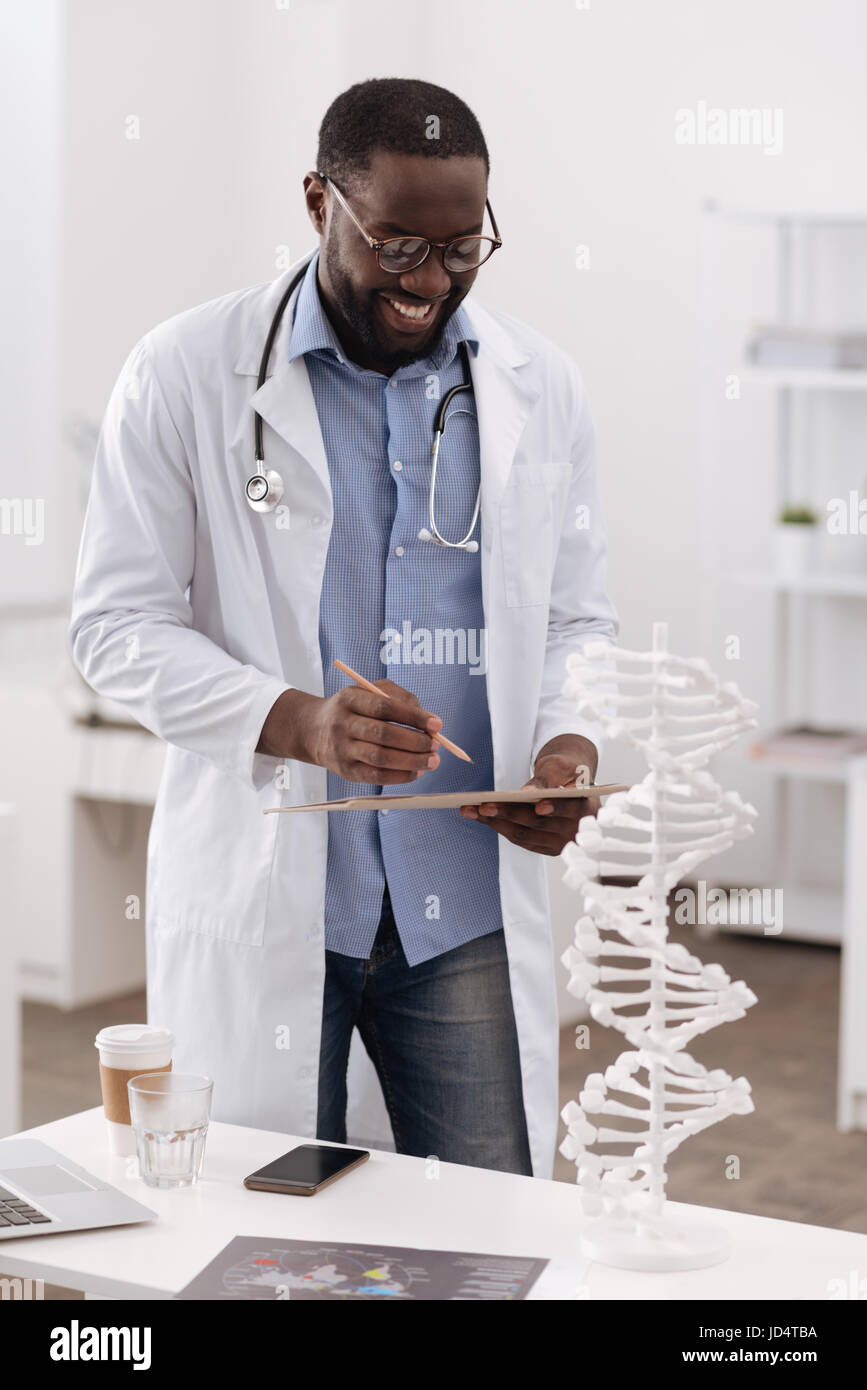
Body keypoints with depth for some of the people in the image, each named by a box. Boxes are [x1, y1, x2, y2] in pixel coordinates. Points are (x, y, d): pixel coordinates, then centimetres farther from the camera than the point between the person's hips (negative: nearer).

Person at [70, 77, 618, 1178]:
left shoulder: (542, 388, 7)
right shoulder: (185, 375, -3)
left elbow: (575, 621, 15)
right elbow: (118, 625, -4)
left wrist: (571, 744, -7)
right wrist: (297, 721, -20)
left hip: (470, 904, 2)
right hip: (258, 896, -2)